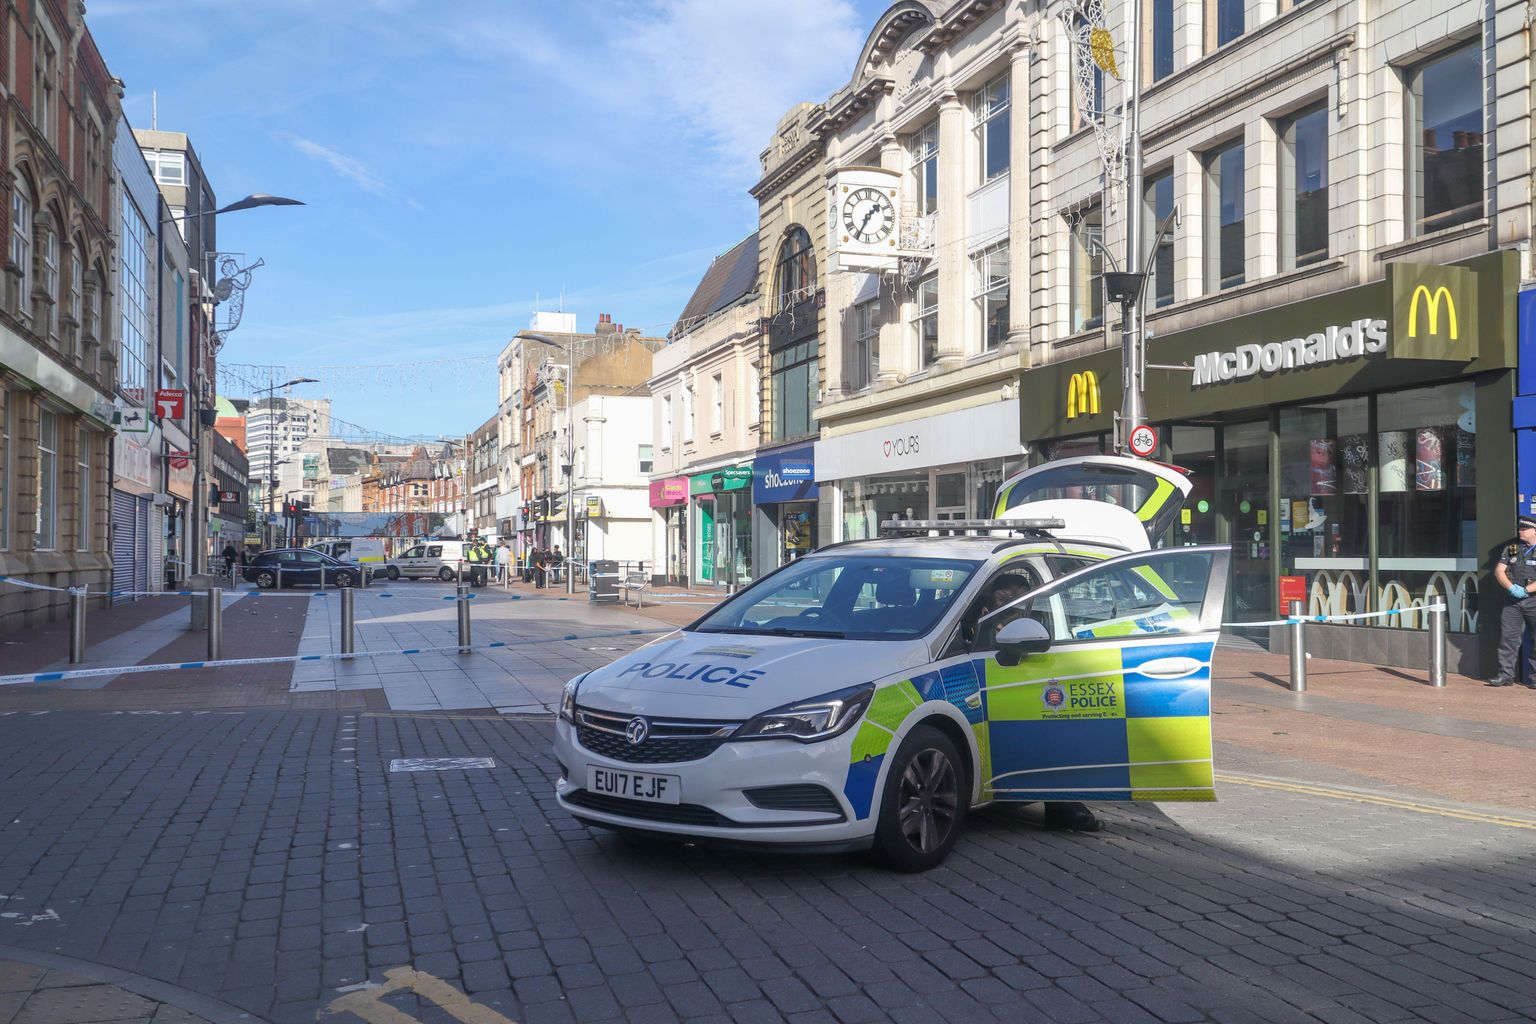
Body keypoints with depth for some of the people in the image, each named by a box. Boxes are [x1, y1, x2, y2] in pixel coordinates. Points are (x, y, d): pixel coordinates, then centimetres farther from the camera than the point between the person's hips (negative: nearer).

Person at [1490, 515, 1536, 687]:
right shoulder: (1512, 549, 14)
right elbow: (1499, 571, 8)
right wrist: (1511, 587, -8)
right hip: (1513, 602, 4)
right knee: (1508, 637, 2)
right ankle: (1506, 675, 7)